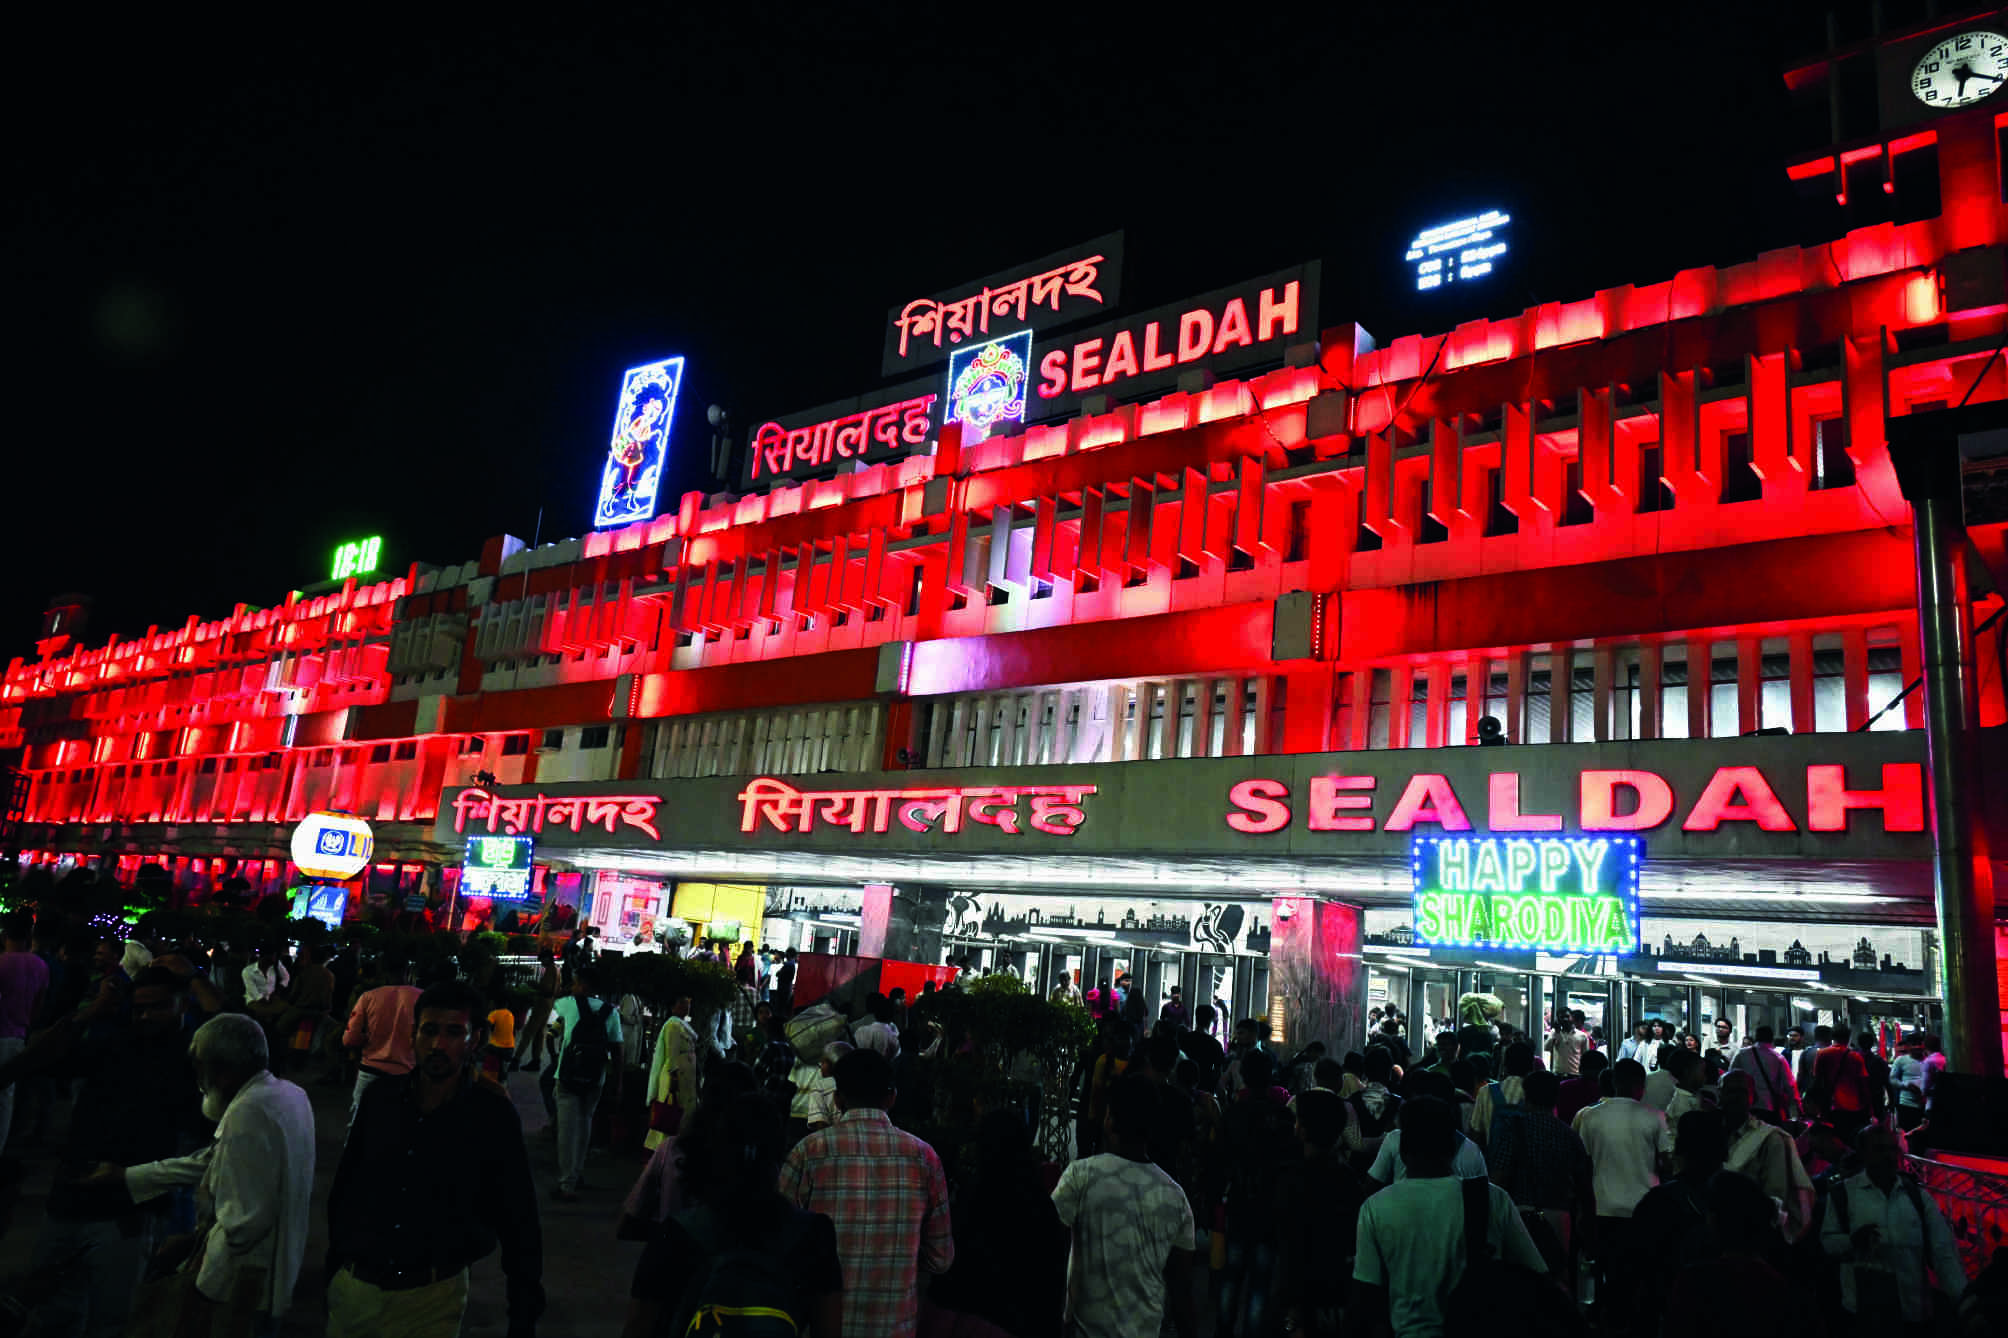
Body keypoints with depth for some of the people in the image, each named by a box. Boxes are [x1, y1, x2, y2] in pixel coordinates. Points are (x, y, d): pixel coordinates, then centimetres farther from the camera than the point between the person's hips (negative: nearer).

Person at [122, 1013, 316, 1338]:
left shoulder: (247, 1113, -26)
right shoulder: (288, 1093, 4)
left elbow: (243, 1223, -27)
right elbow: (212, 1160, 12)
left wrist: (203, 1292, -15)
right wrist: (126, 1177, 16)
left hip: (245, 1286, -9)